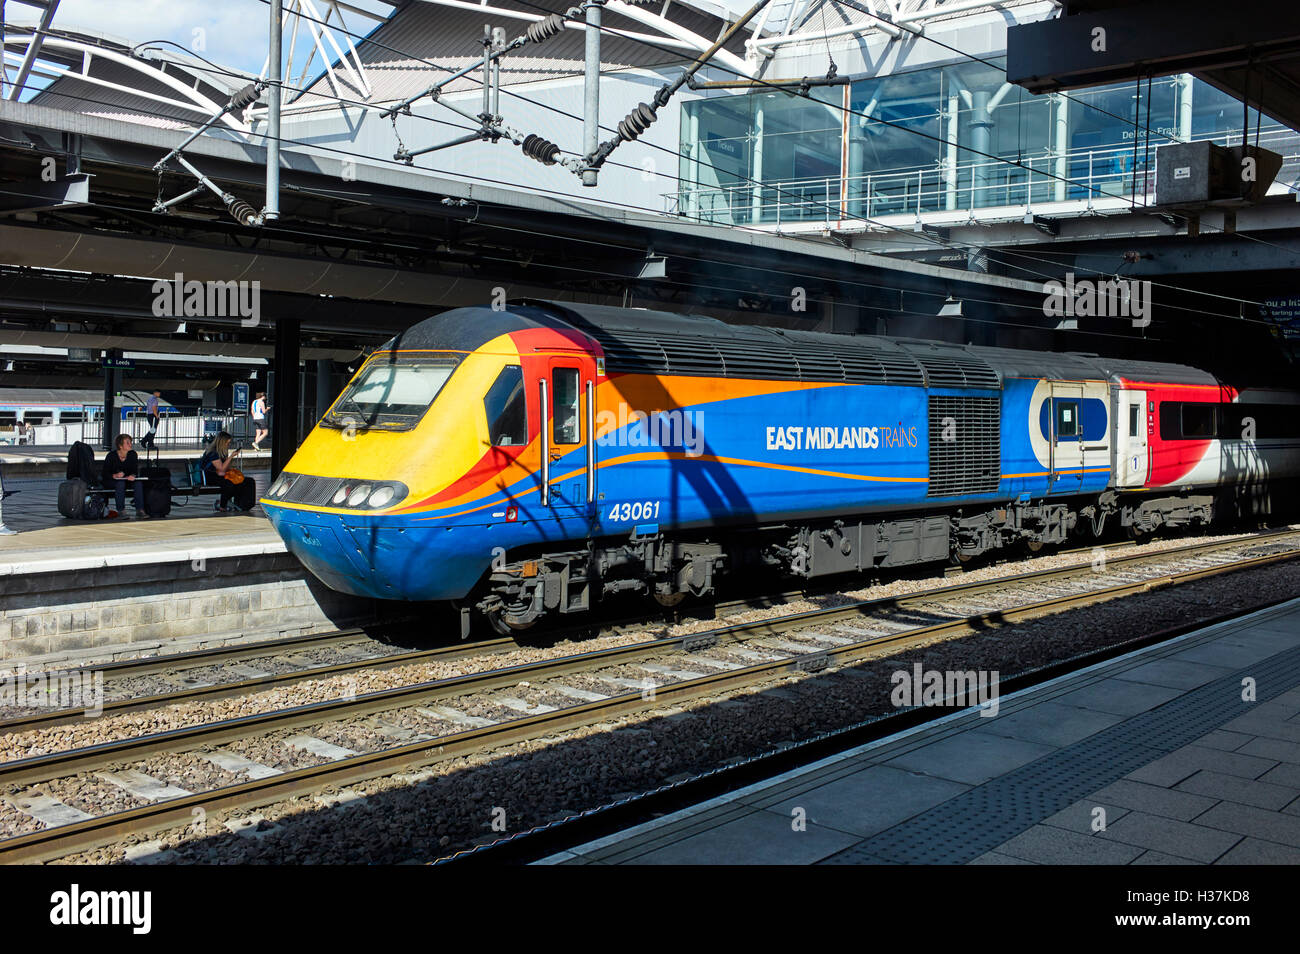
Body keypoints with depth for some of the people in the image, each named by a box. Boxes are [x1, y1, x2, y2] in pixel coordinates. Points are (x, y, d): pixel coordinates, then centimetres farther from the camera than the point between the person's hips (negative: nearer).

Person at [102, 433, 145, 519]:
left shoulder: (132, 454, -3)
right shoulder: (112, 455, -14)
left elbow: (135, 471, -2)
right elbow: (104, 474, -14)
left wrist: (132, 476, -25)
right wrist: (115, 476, -33)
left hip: (127, 479, 4)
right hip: (110, 481, -4)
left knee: (138, 482, -25)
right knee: (121, 483, -36)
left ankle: (140, 510, -32)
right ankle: (120, 511, -34)